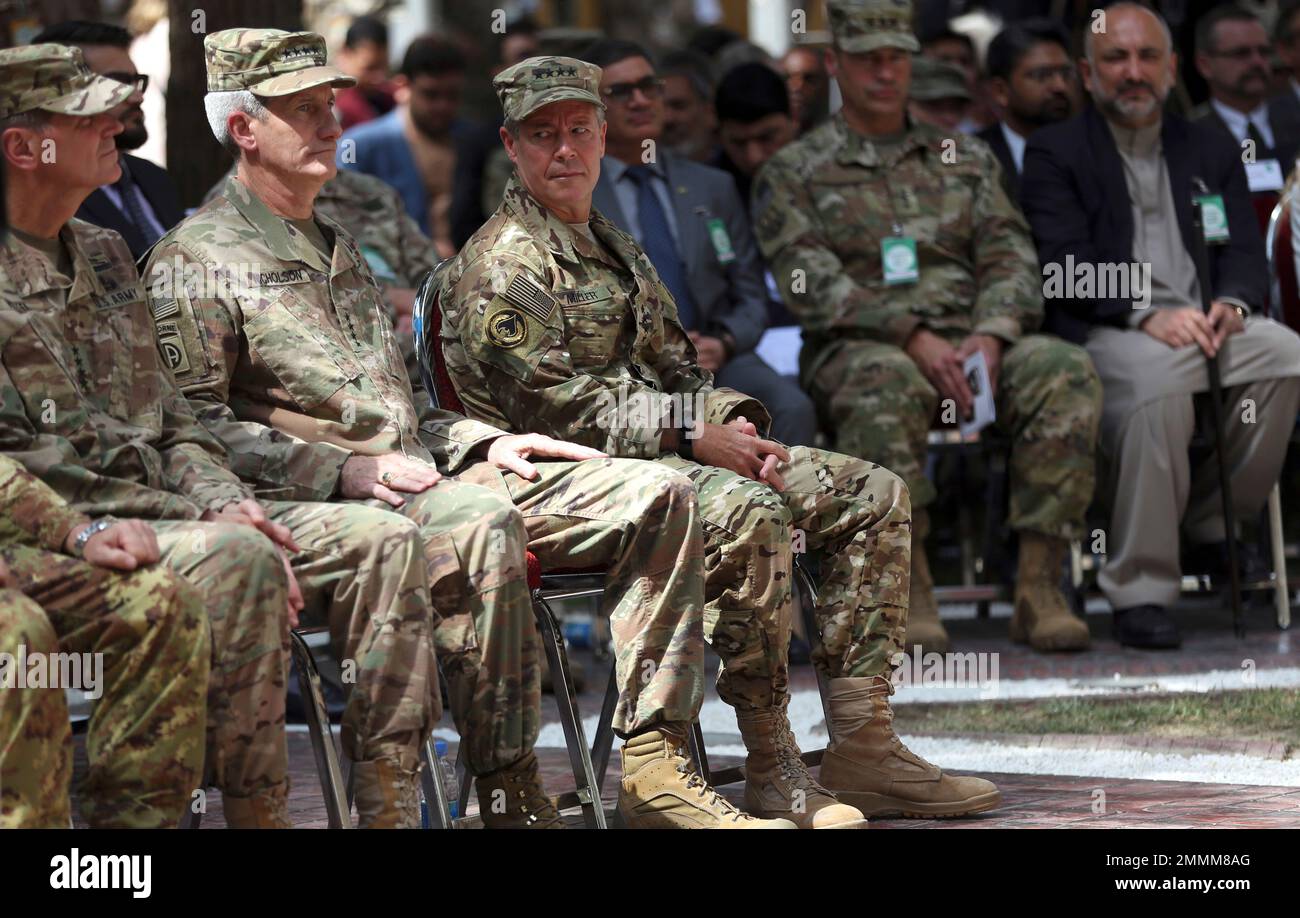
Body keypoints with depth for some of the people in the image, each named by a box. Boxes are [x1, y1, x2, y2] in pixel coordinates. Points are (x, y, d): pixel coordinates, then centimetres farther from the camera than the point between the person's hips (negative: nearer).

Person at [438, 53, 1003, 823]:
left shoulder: (617, 250, 24)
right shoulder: (502, 266, -6)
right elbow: (554, 405, -16)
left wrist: (733, 421, 2)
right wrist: (693, 435, -18)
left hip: (672, 456, 10)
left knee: (874, 496, 0)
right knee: (747, 512, -37)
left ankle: (862, 750, -5)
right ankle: (772, 769, -31)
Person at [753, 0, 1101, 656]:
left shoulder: (966, 159, 22)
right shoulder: (793, 173, 10)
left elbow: (1010, 258, 12)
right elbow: (813, 287, -4)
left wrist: (990, 336, -11)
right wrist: (914, 338, -18)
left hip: (972, 340, 3)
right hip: (857, 348, -3)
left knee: (1066, 372, -28)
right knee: (886, 383, -41)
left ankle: (1040, 585, -30)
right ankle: (911, 594, -35)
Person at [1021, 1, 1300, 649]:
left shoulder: (1212, 153, 24)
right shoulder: (1054, 153, 10)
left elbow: (1244, 251, 13)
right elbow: (1066, 263, -4)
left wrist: (1231, 304, -12)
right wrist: (1146, 313, -20)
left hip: (1206, 324, 4)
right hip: (1103, 331, -4)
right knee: (1159, 375, -38)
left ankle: (1215, 524, -11)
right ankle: (1139, 591, -34)